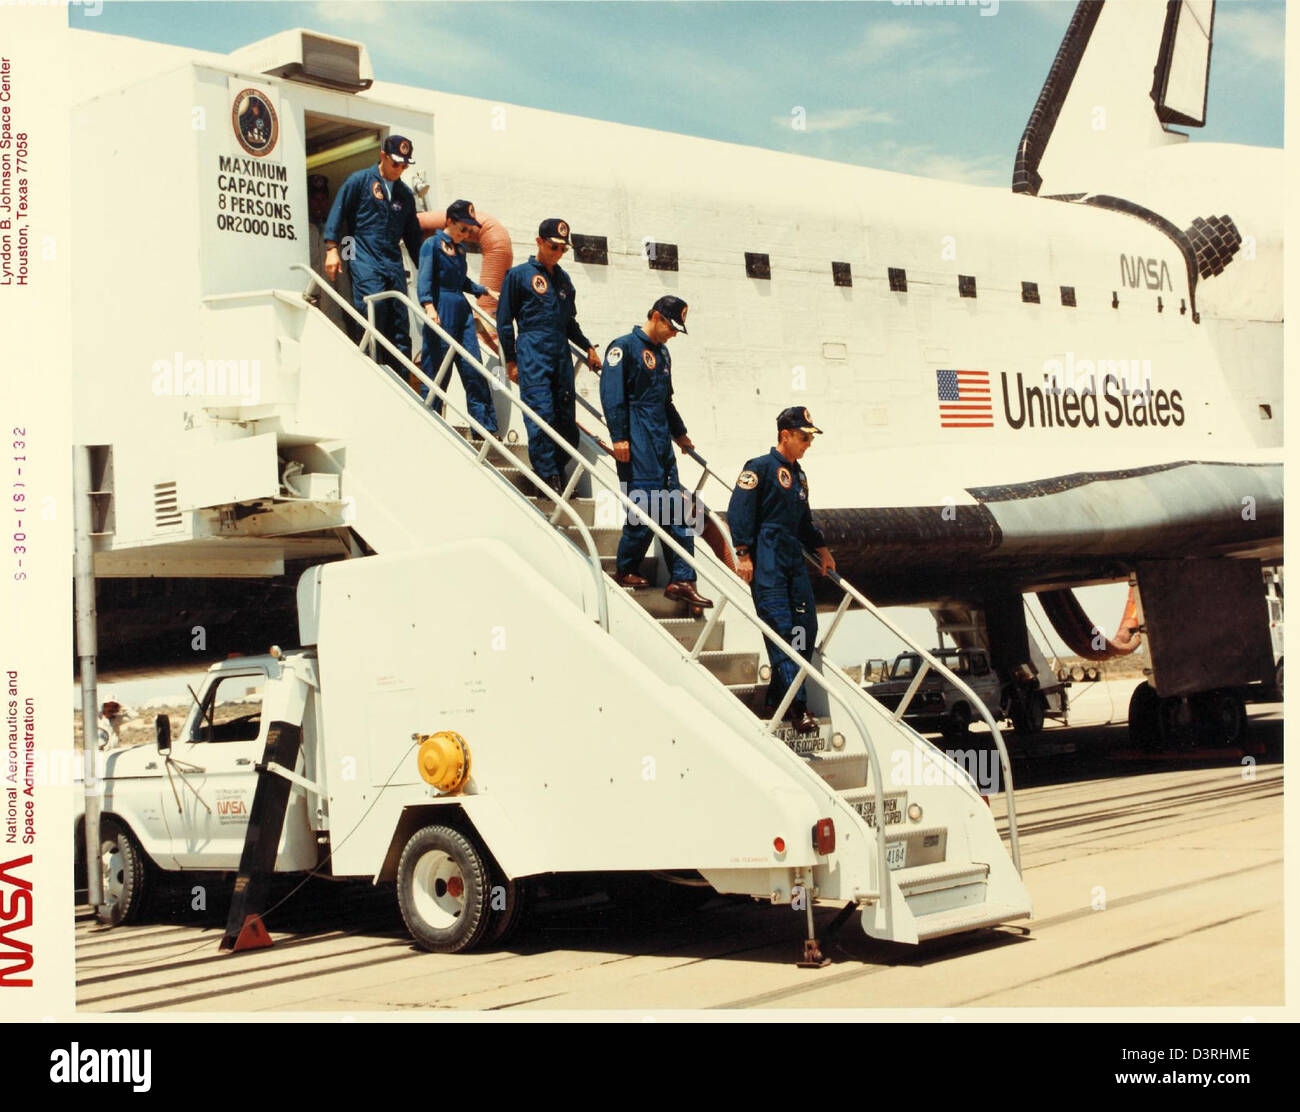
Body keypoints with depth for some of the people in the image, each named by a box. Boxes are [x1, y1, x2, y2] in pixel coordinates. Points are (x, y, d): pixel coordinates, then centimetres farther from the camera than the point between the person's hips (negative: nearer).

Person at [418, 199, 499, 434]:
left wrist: (484, 291, 33)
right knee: (437, 373, -5)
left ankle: (487, 429, 2)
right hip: (441, 312, -7)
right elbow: (425, 278, -15)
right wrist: (428, 305, -29)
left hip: (462, 312, 7)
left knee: (474, 371, 2)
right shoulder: (433, 244, -3)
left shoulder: (460, 249, 19)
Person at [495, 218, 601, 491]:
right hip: (532, 353, -6)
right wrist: (511, 361, 0)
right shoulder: (519, 275, 4)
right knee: (541, 415, -16)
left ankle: (558, 473, 7)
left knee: (566, 420, 0)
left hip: (561, 355, 6)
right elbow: (504, 320, 4)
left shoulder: (563, 279, 21)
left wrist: (588, 348, 22)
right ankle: (548, 478, -15)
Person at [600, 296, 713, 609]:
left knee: (677, 508, 3)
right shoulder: (625, 346, -5)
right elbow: (612, 393, -12)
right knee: (644, 506, -10)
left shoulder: (662, 353, 20)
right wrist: (619, 437, -18)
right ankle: (625, 570, 6)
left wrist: (679, 432, 34)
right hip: (637, 442, -8)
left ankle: (682, 581, 4)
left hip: (662, 440, 8)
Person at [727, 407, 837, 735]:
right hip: (766, 561, -8)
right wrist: (743, 553, -16)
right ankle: (796, 707, -16)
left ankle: (778, 700, 12)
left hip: (793, 559, 8)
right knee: (781, 628, -13)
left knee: (806, 627, 2)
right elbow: (739, 510, -10)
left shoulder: (798, 476, 22)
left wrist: (821, 548, 26)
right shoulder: (761, 467, -3)